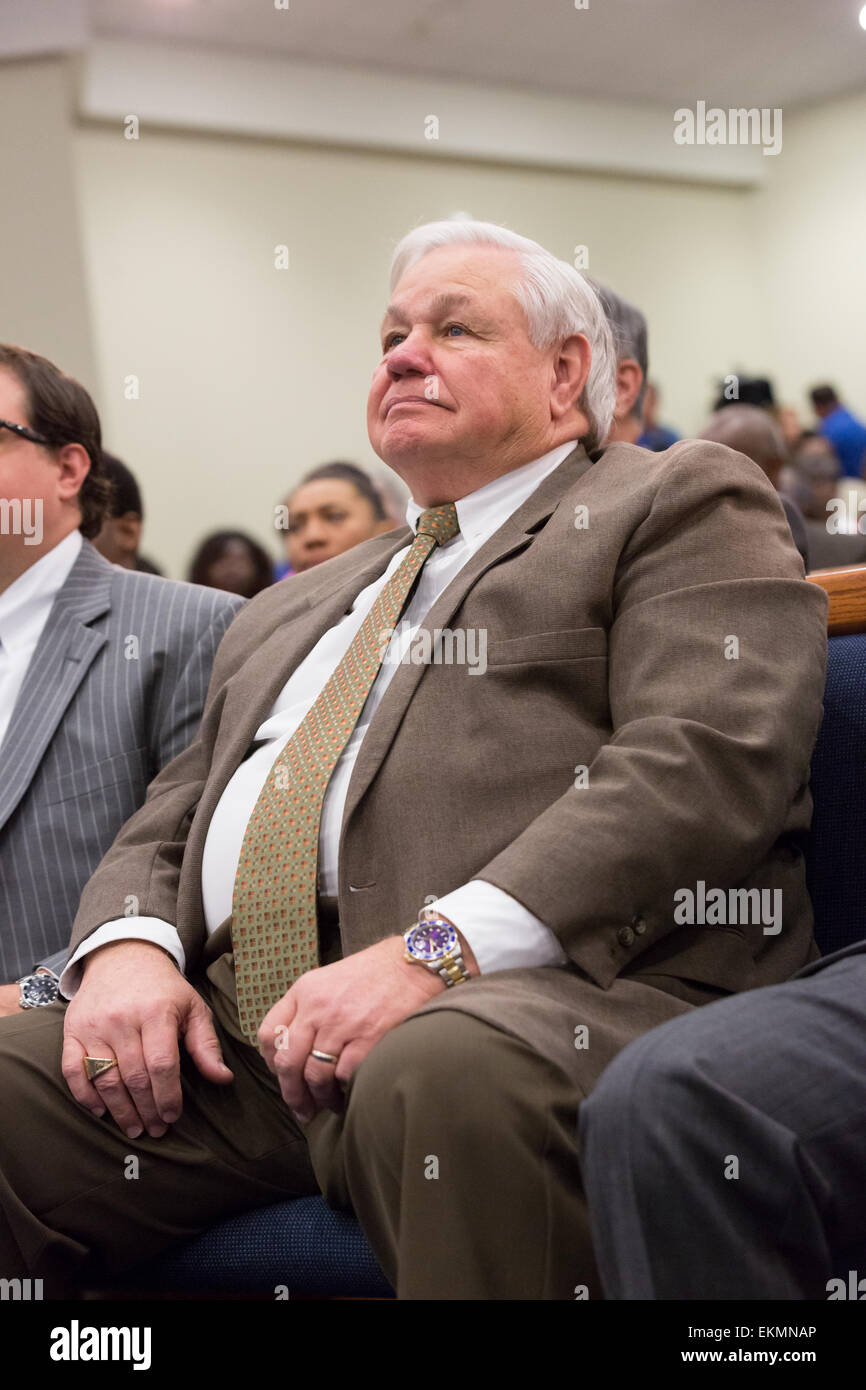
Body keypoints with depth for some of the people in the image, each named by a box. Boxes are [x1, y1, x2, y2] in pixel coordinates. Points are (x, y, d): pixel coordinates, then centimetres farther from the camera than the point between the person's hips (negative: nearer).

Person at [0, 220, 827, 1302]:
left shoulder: (680, 508, 10)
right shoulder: (294, 610, 31)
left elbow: (708, 762, -8)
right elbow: (169, 821, 27)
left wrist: (436, 948, -19)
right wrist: (129, 945, 1)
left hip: (542, 993, -5)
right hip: (232, 1036, 6)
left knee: (442, 1080, -38)